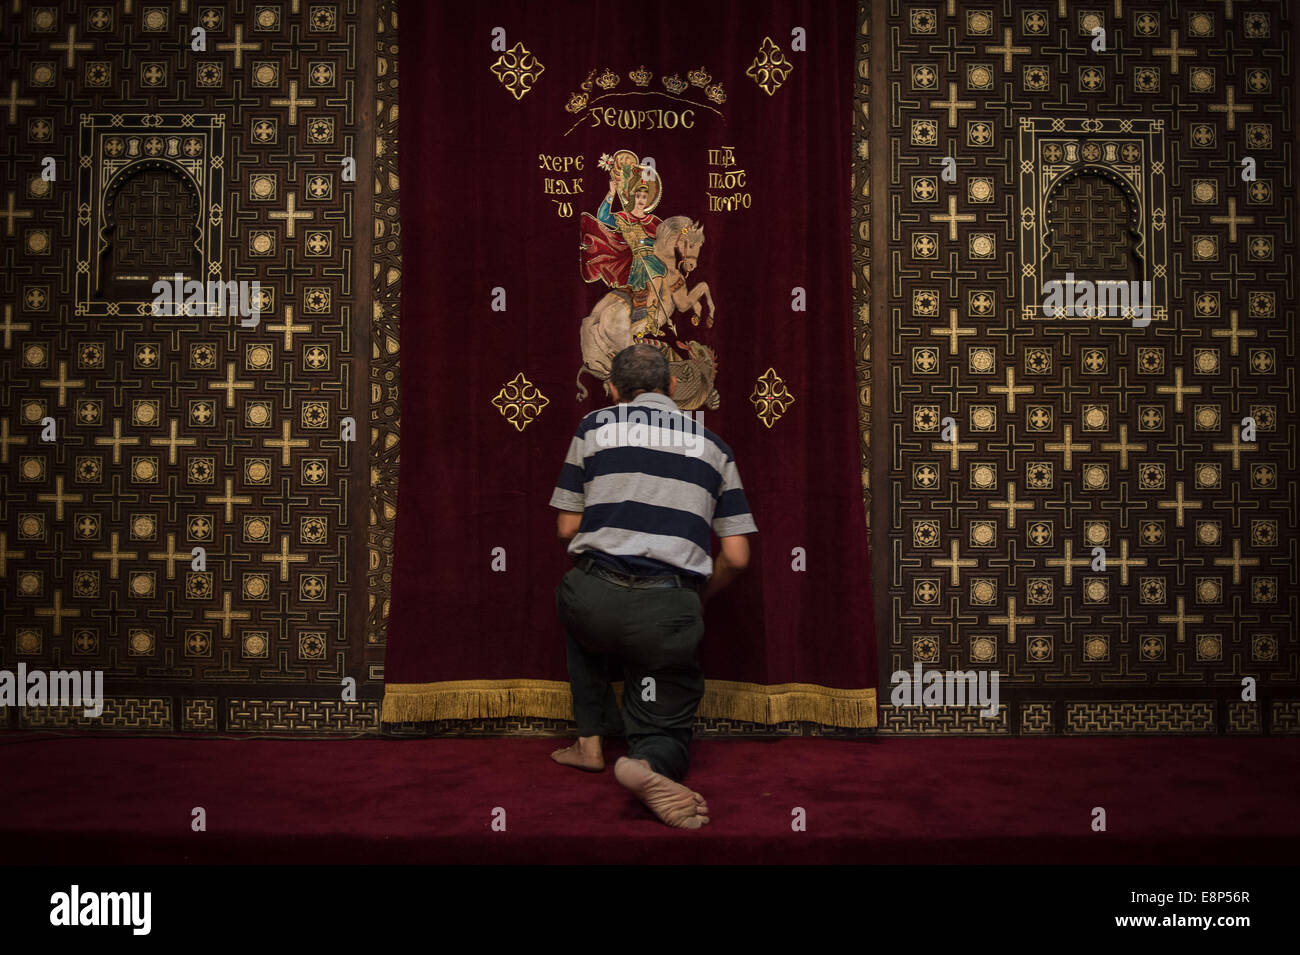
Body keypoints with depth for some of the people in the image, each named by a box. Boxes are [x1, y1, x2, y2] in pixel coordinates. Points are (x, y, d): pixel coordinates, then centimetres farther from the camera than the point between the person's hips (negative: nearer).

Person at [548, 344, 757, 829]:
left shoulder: (595, 425, 11)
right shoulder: (713, 444, 16)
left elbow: (567, 527, 12)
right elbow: (736, 557, 11)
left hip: (594, 599, 0)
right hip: (669, 613, 0)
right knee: (667, 730, 17)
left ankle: (591, 740, 27)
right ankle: (649, 764, -20)